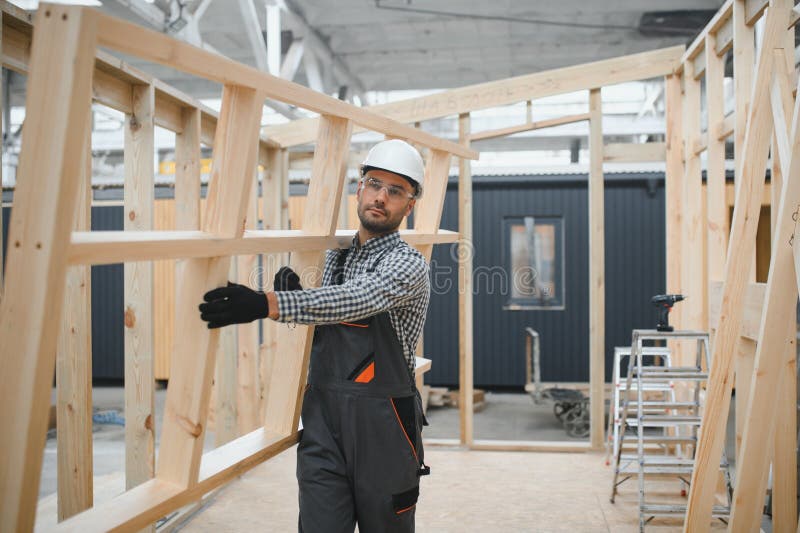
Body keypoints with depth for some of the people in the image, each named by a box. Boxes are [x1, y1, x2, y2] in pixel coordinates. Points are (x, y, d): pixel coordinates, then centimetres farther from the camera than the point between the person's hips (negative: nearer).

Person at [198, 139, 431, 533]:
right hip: (323, 423, 4)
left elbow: (353, 300, -27)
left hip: (382, 427, -4)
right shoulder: (333, 257, 10)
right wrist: (292, 295, -4)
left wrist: (266, 304, -39)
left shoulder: (409, 264, -8)